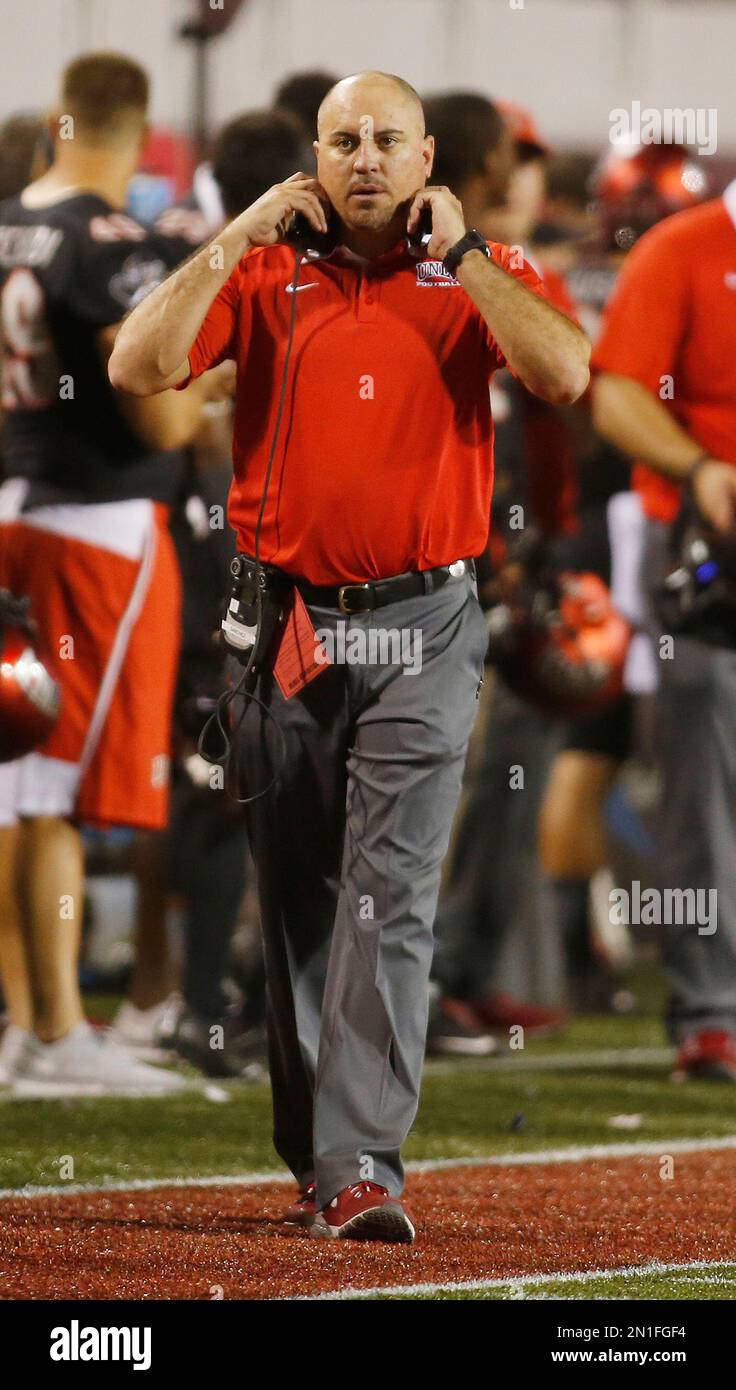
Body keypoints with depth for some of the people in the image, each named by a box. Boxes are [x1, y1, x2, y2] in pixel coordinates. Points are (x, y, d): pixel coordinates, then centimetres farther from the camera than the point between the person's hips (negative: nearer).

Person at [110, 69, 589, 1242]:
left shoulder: (475, 277, 4)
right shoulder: (263, 275, 7)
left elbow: (565, 375, -15)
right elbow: (137, 368, -6)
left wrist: (459, 252, -12)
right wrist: (235, 240, -8)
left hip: (422, 630, -2)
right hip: (281, 624, 2)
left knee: (389, 900, -11)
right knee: (294, 901, 8)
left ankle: (363, 1167, -15)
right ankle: (314, 1157, 19)